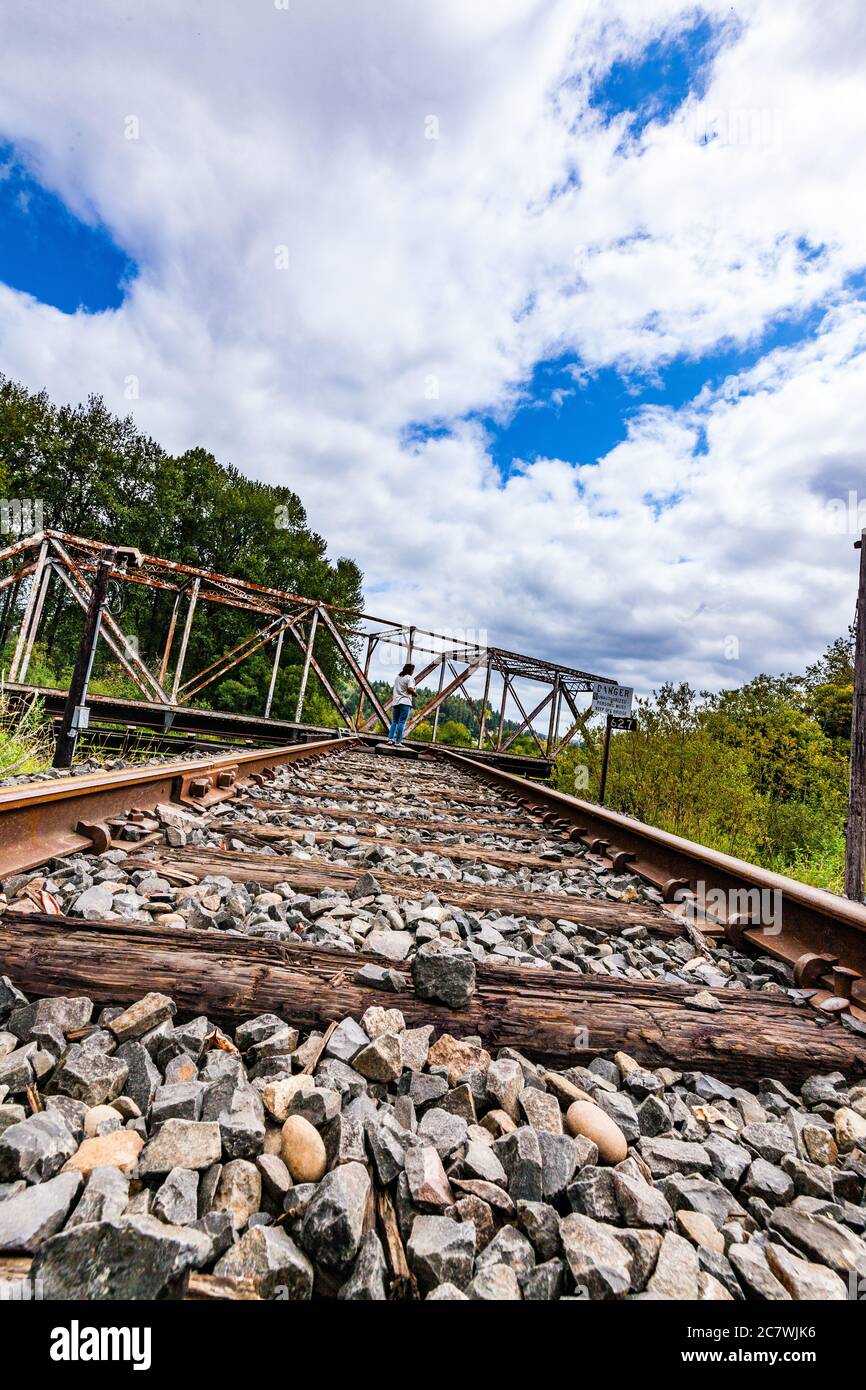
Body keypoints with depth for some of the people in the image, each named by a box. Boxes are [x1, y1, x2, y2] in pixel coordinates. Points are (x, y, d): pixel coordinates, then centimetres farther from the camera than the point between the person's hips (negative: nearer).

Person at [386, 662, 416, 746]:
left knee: (394, 722, 12)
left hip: (395, 702, 6)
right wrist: (414, 692, 1)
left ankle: (390, 739, 3)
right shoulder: (409, 678, -6)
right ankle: (397, 742, -5)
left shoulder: (398, 677, 17)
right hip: (405, 702, -6)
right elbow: (410, 689, -17)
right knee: (402, 723, -3)